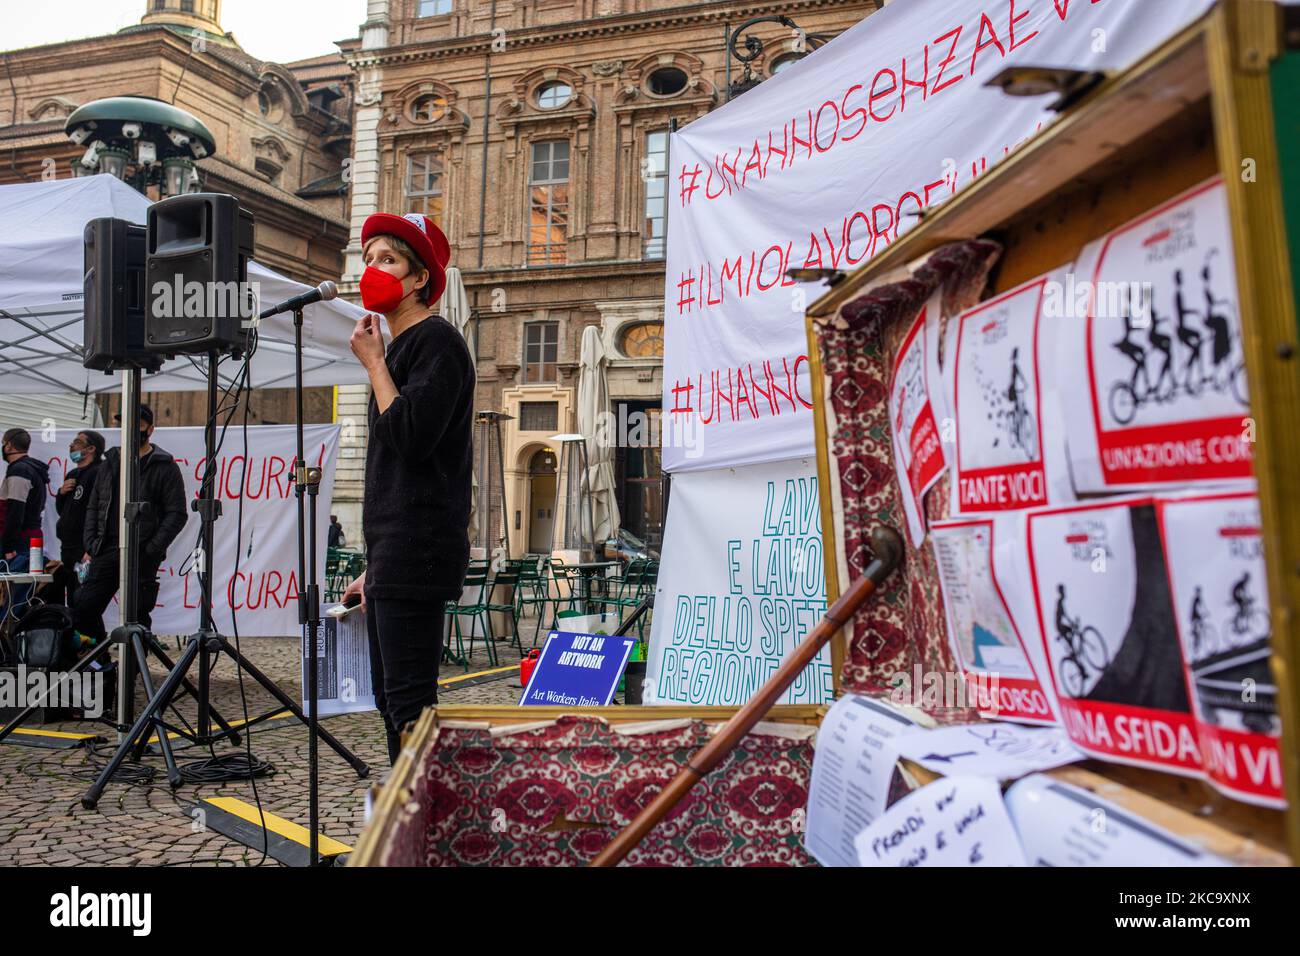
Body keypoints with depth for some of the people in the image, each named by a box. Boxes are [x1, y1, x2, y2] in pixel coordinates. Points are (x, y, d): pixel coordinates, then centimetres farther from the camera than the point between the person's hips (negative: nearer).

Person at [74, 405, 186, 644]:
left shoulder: (165, 466, -1)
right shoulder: (111, 463, 16)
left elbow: (176, 514, -6)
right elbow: (93, 506, 18)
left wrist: (151, 551, -13)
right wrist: (90, 545, 6)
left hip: (141, 556, -5)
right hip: (106, 551, 5)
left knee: (136, 616, -1)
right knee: (83, 609, 2)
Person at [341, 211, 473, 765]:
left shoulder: (436, 340, -6)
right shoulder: (398, 347, 22)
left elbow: (411, 437, -21)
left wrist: (373, 362, -7)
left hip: (417, 553, -10)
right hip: (393, 554, 10)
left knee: (409, 703, -9)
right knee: (391, 699, 12)